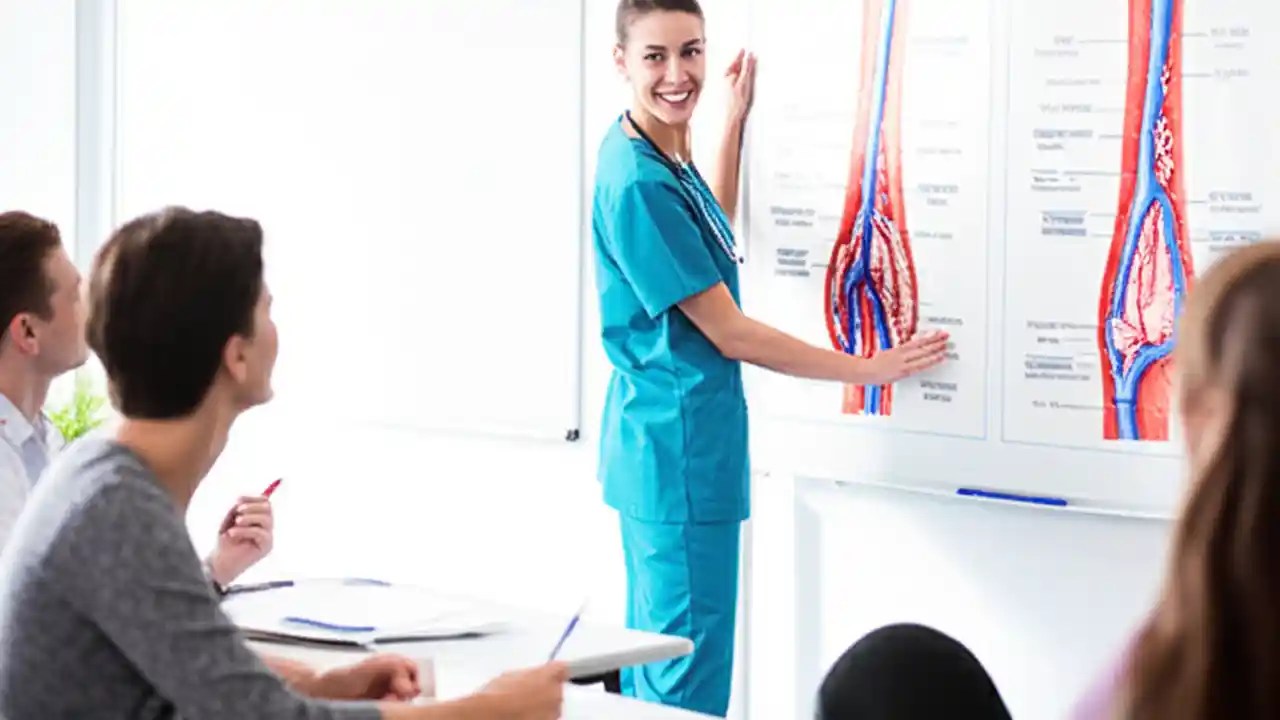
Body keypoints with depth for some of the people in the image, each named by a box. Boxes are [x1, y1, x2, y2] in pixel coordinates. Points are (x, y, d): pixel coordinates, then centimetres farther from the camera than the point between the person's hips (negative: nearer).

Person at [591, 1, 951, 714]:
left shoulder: (658, 153, 6)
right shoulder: (638, 184, -21)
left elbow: (714, 233, 28)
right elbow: (730, 334, -17)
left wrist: (735, 119, 19)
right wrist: (867, 369, -8)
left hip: (659, 441, 10)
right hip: (680, 444, -10)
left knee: (655, 655, 17)